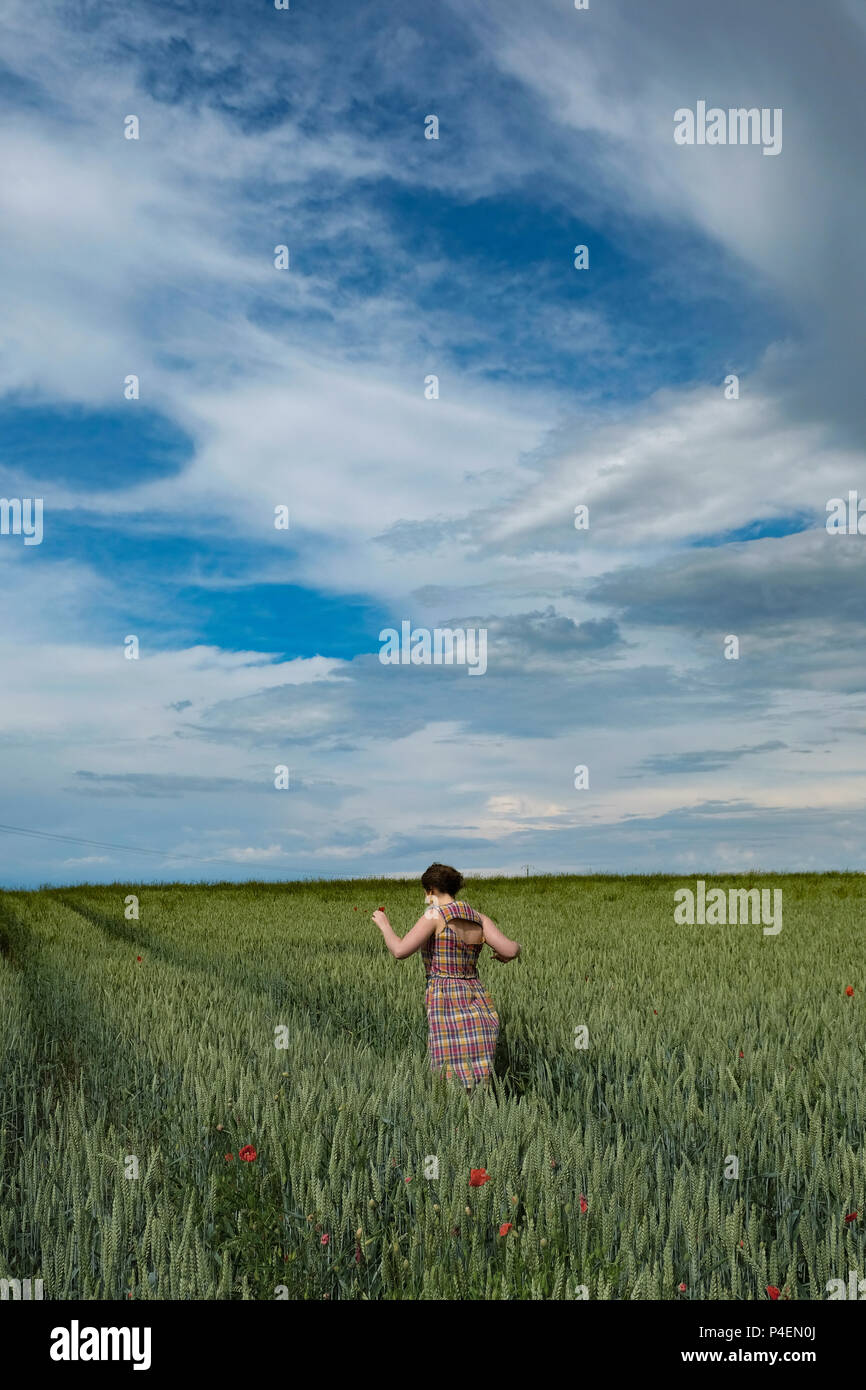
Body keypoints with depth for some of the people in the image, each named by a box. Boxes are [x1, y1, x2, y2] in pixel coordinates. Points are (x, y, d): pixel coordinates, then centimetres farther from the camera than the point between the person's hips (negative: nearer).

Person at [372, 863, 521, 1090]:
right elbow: (511, 950, -2)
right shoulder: (478, 919, 8)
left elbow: (400, 951, -15)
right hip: (480, 1008, 6)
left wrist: (384, 925, 3)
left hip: (447, 1005, -6)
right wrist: (514, 947, 22)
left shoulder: (436, 915, -8)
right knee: (478, 1088, 10)